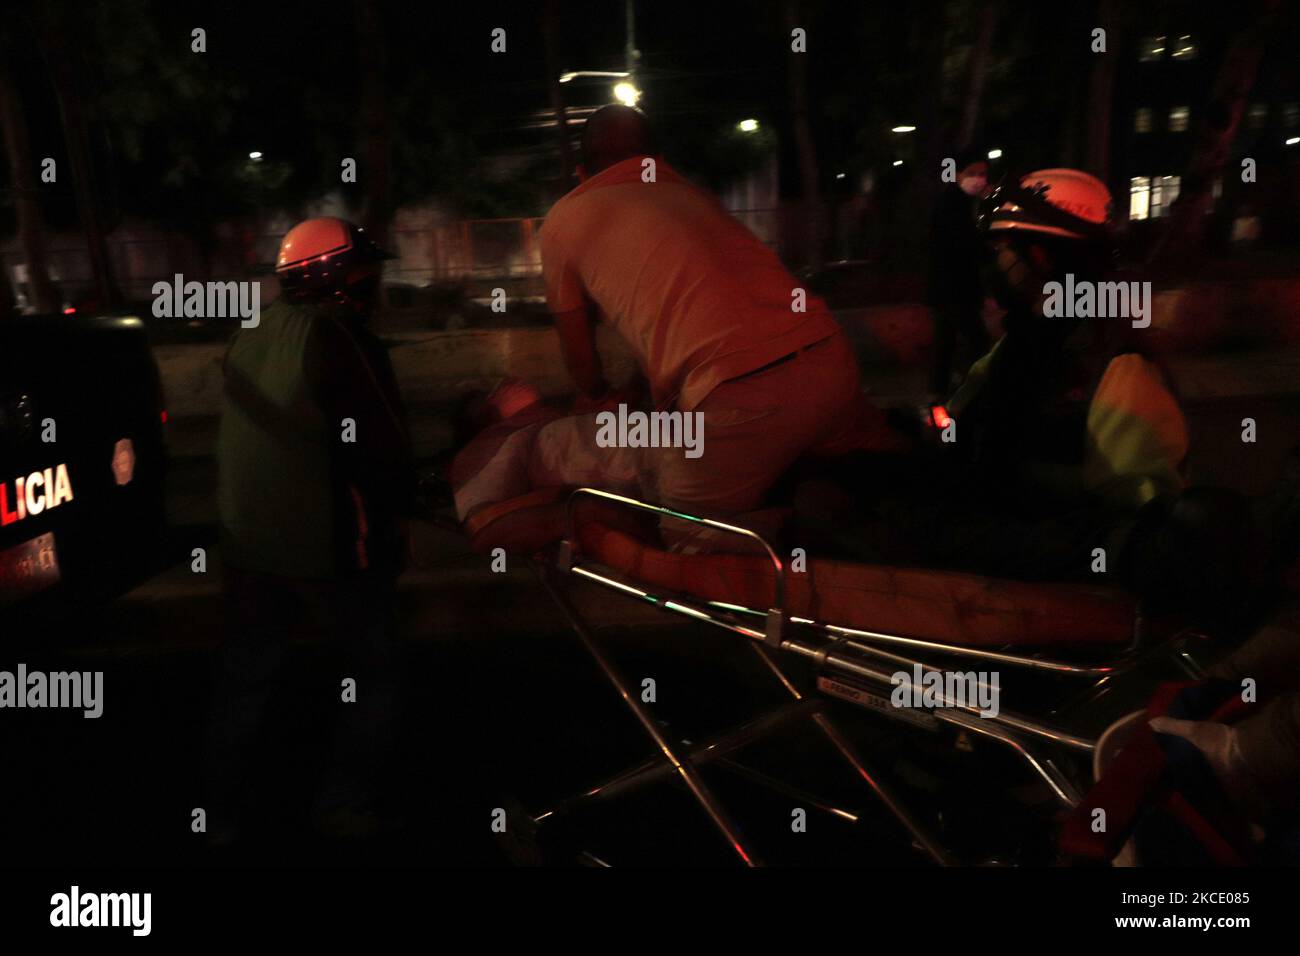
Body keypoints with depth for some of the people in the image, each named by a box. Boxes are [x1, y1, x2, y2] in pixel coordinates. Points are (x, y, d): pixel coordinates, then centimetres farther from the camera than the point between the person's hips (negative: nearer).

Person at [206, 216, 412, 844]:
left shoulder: (248, 340, 7)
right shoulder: (340, 337, -17)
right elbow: (385, 450, -18)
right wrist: (394, 506, -3)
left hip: (247, 540, 7)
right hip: (329, 545, -7)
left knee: (243, 679, 17)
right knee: (375, 672, 11)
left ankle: (219, 814, 26)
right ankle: (343, 803, 14)